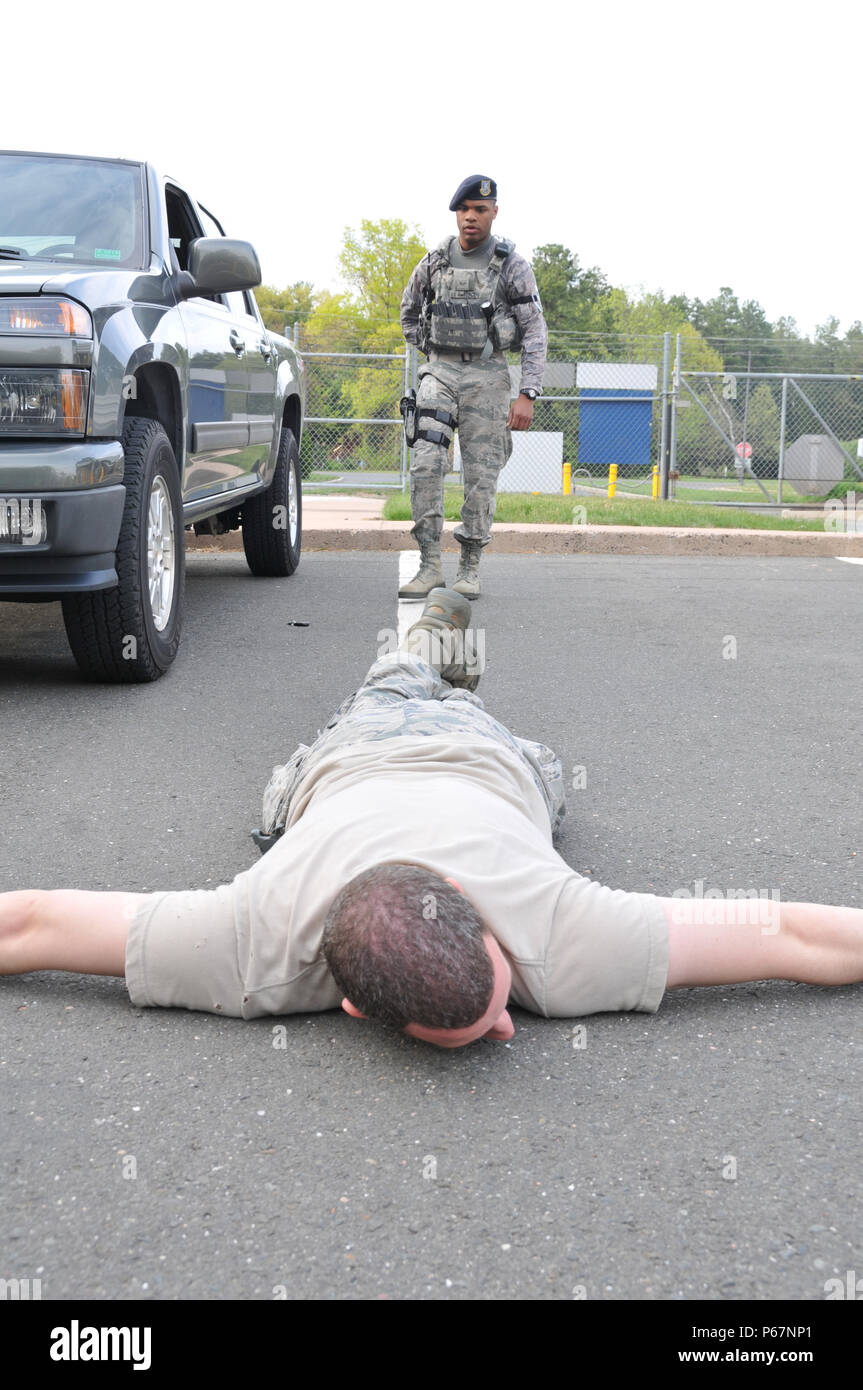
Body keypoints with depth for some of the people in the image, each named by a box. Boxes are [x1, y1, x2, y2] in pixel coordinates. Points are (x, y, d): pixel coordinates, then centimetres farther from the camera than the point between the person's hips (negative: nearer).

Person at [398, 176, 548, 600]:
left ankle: (470, 568, 11)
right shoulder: (434, 262, 6)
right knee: (426, 462, -14)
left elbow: (535, 333, -4)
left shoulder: (511, 265, -3)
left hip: (487, 376, -2)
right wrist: (434, 353, 13)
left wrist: (527, 394, -12)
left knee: (481, 473, -1)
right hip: (439, 373, 2)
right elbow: (409, 314, 23)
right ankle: (430, 565, -9)